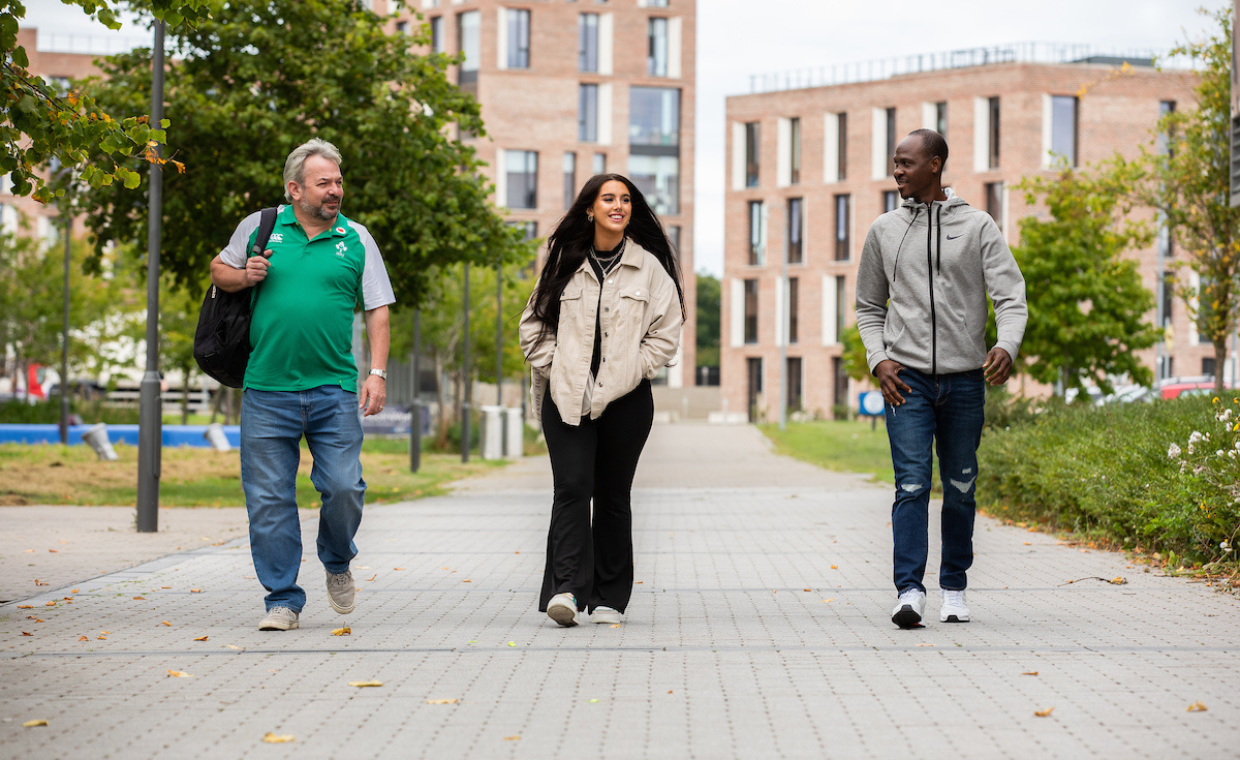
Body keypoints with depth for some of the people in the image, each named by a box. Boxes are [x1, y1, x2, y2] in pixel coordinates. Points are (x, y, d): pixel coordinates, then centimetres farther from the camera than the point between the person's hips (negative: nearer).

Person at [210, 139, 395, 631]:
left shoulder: (356, 239, 7)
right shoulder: (259, 227, 7)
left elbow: (377, 310, 8)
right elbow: (219, 270, 20)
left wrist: (378, 373, -3)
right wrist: (244, 276, -3)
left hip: (334, 391, 0)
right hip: (267, 391, 0)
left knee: (344, 487, -6)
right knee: (269, 500, 1)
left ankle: (337, 563, 24)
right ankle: (283, 599, 12)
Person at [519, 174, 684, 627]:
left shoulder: (650, 267, 5)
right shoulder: (564, 263, 7)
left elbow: (666, 333, 4)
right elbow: (534, 325, 11)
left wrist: (630, 370, -5)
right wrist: (555, 369, -1)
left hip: (626, 399, 0)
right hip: (567, 397, 0)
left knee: (613, 495, 5)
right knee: (572, 487, -13)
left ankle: (609, 598, 13)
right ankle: (566, 589, -20)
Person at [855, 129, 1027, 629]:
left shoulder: (977, 227, 3)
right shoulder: (884, 231, 9)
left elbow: (1011, 296, -2)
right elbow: (869, 307, 16)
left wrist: (1007, 345, -22)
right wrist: (878, 359, 0)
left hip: (965, 378, 0)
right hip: (906, 378, 0)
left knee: (961, 488, 7)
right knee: (912, 485, -11)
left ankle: (954, 588, 20)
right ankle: (909, 592, -15)